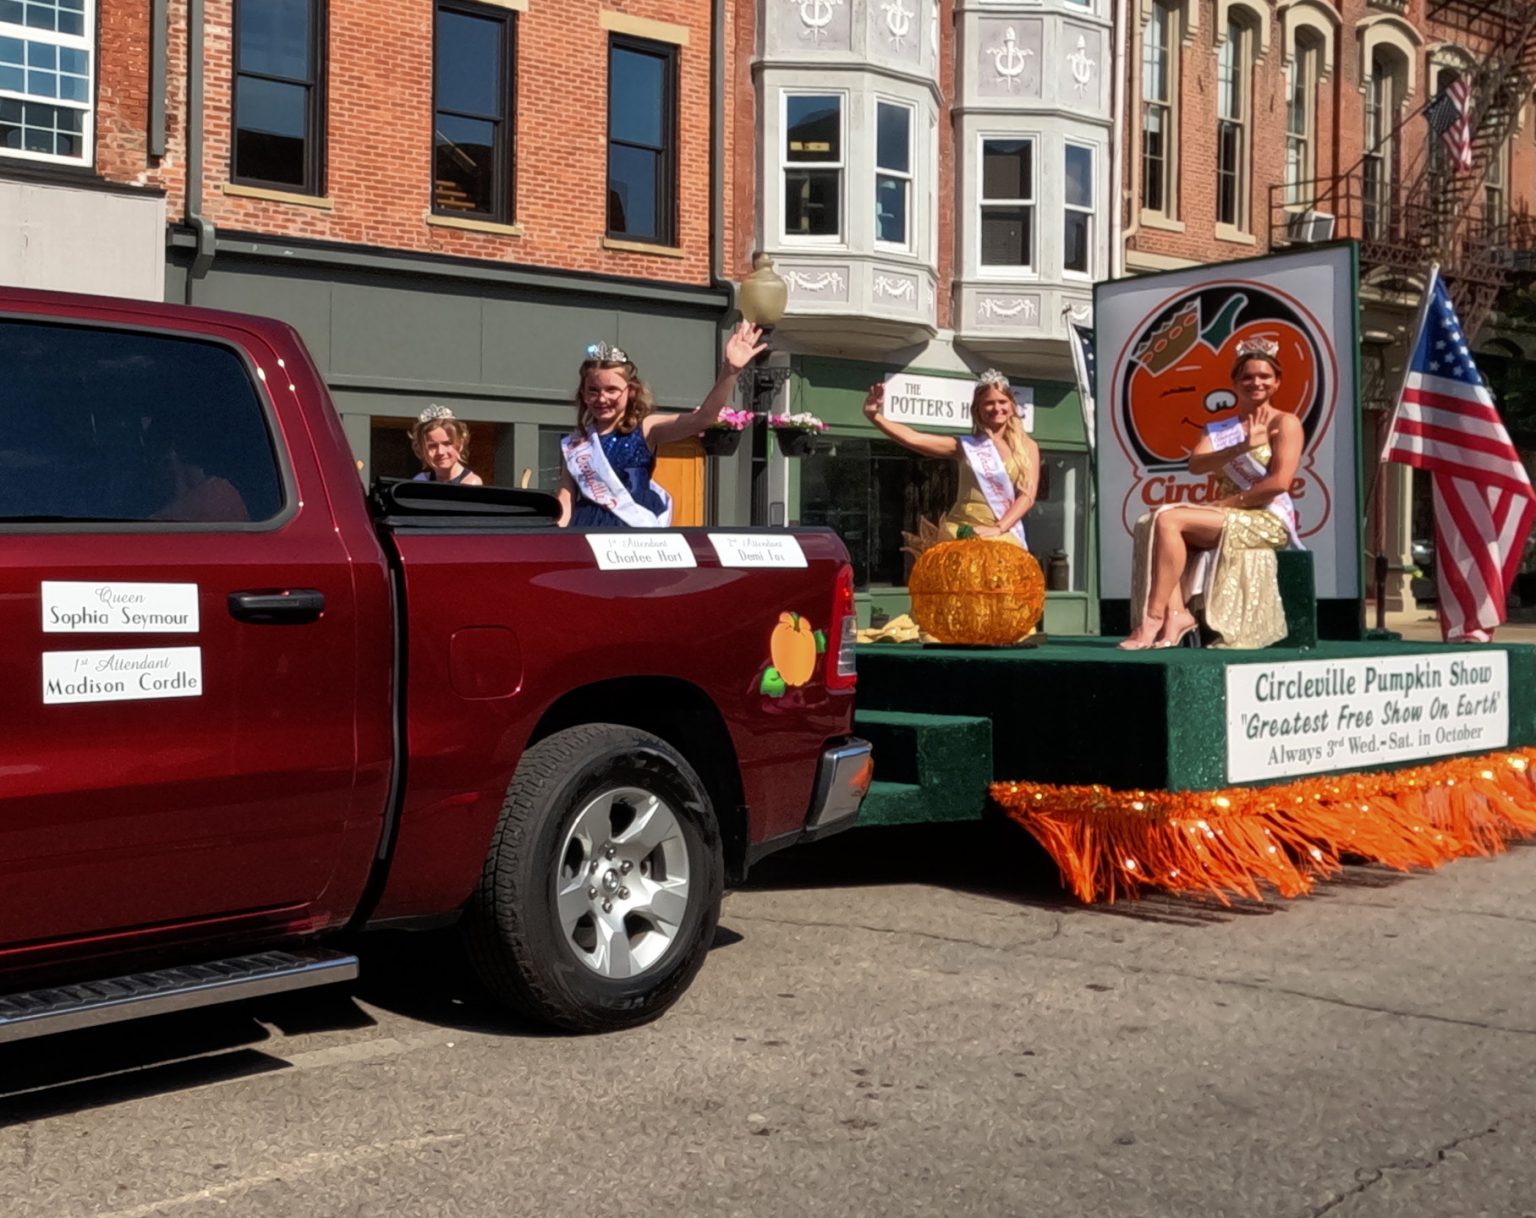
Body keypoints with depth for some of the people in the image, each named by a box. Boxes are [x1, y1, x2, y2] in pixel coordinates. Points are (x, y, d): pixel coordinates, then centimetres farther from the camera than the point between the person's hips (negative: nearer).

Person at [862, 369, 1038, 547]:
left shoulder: (1027, 447, 10)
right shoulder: (966, 445, 9)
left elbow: (1027, 495, 1)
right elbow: (912, 438, 0)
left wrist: (998, 528, -13)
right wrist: (875, 416, -12)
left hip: (1003, 534, 0)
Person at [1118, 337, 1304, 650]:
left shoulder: (1284, 423, 2)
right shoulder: (1218, 430, 18)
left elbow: (1279, 481, -11)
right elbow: (1195, 464, -3)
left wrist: (1225, 503, -12)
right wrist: (1242, 447, -18)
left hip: (1268, 520, -7)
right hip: (1229, 518, 7)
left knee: (1169, 520, -24)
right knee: (1153, 523, -17)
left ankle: (1154, 618, -27)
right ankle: (1176, 613, -30)